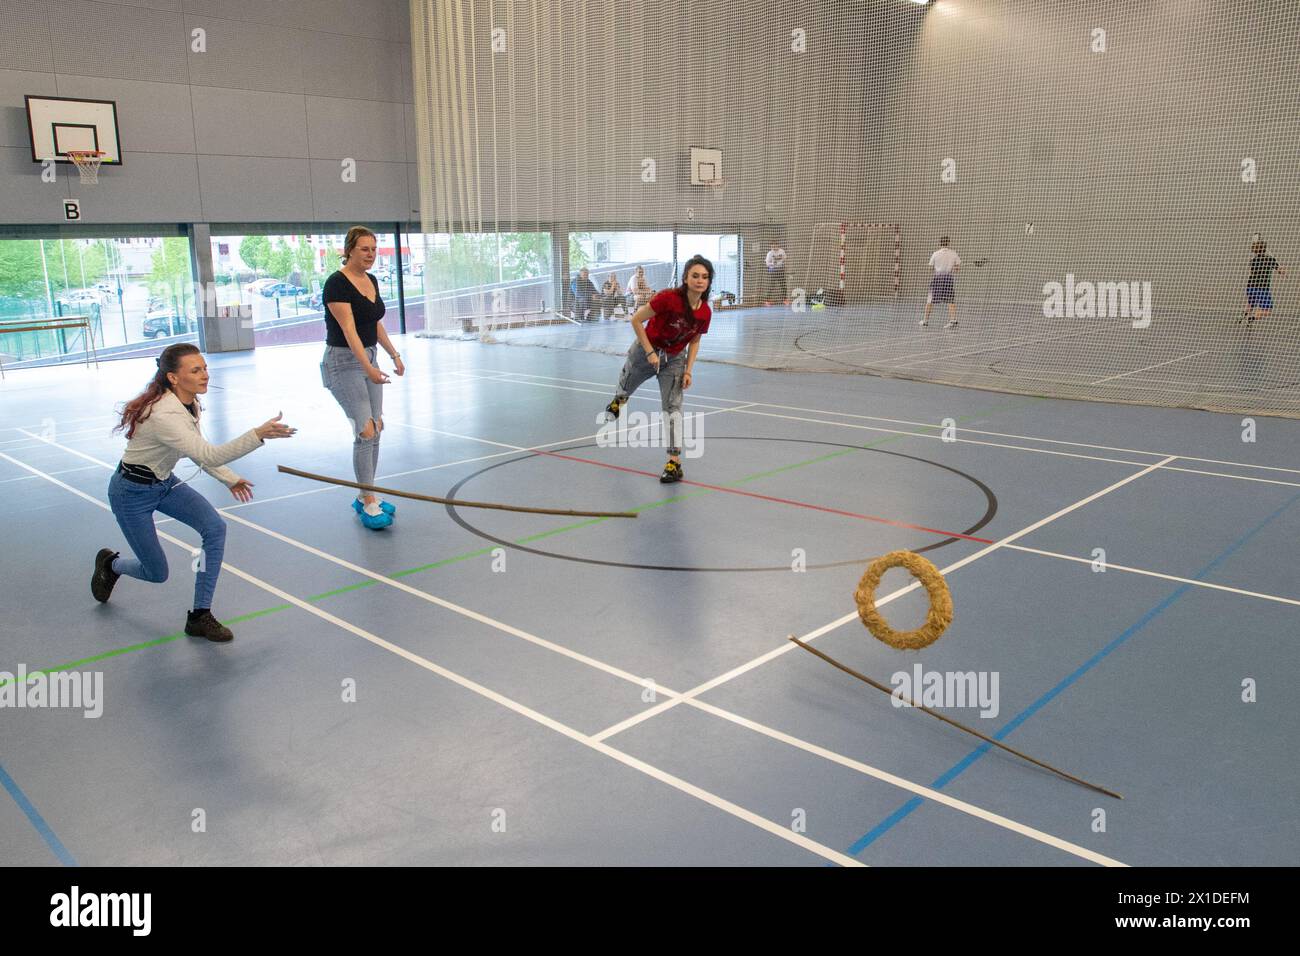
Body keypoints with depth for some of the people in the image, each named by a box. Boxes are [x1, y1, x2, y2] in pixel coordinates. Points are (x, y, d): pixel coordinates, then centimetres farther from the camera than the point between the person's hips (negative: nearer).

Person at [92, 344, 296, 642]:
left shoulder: (190, 403, -8)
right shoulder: (164, 416, -35)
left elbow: (197, 449, 9)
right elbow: (210, 455, -46)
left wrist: (229, 479, 2)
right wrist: (258, 434, -57)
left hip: (164, 482, 7)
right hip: (132, 492, -7)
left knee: (215, 528, -16)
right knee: (157, 573, 3)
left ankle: (200, 617, -5)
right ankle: (110, 563, 41)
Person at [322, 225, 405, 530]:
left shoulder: (371, 281, 10)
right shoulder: (337, 283, -16)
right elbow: (349, 330, -25)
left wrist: (394, 354, 11)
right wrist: (368, 368, -35)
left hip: (368, 359, 8)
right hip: (344, 362, -8)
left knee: (375, 430, 8)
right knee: (366, 430, -14)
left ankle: (364, 497, 18)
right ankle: (368, 505, -8)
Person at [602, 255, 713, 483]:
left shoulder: (705, 312, -15)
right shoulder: (669, 298, -30)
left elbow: (695, 341, 2)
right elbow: (636, 320, -22)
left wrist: (688, 371, -7)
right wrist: (650, 352, -23)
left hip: (675, 359, 2)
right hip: (646, 351, -2)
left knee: (673, 406, -11)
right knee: (625, 389, 23)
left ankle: (674, 463, -11)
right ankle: (617, 402, 63)